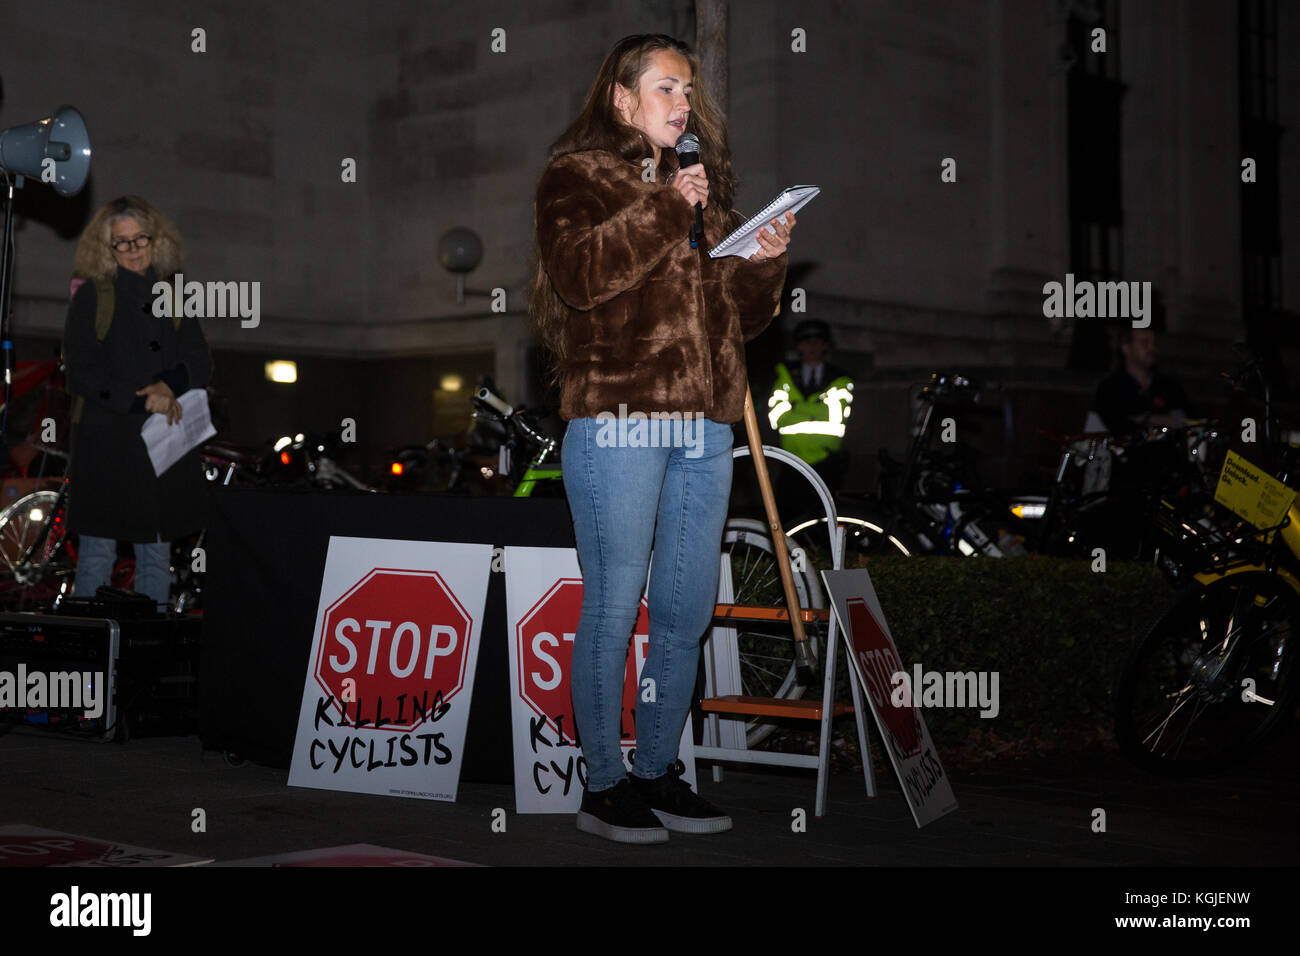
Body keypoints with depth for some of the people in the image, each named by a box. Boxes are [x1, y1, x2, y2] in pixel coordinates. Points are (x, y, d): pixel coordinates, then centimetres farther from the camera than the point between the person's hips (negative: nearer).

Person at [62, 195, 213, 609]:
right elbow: (82, 373, -6)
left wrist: (168, 384, -13)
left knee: (157, 551, 7)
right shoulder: (92, 296, 1)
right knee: (97, 551, -3)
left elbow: (200, 361, 8)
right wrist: (144, 402, -14)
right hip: (107, 439, -4)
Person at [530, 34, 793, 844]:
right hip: (616, 421, -6)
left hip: (702, 427, 7)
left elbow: (739, 314, 24)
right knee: (614, 609, -3)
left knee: (689, 611, 8)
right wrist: (663, 212, -14)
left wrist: (765, 261, 5)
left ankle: (658, 772, 20)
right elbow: (577, 274, -15)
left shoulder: (701, 185, 23)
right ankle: (604, 785, 7)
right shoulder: (576, 177, 5)